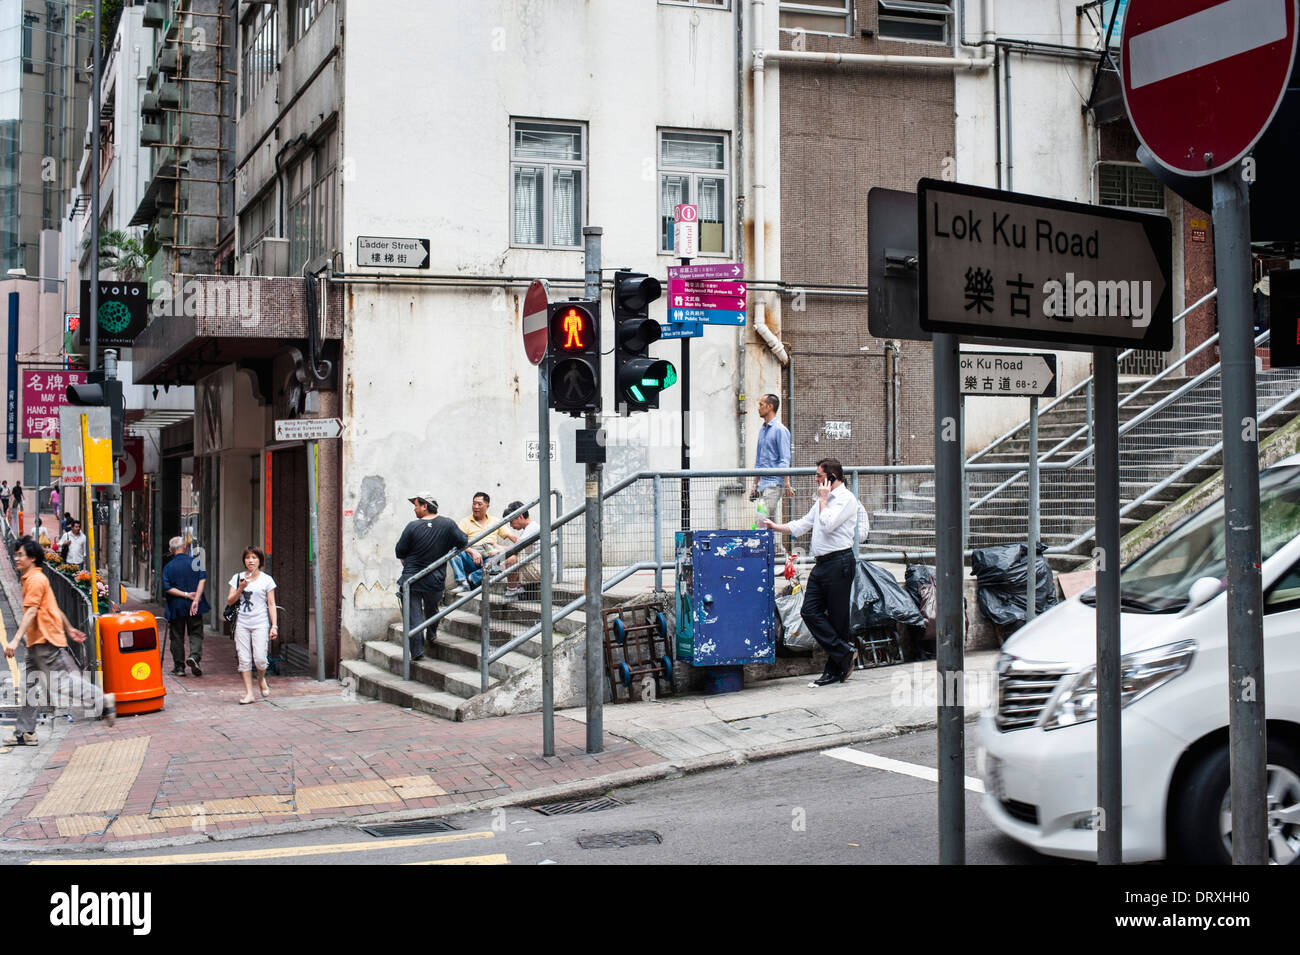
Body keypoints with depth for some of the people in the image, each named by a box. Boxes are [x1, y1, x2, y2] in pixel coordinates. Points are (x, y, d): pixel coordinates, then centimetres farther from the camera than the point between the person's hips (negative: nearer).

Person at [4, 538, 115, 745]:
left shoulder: (35, 579, -12)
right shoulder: (32, 579, 19)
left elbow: (31, 612, -21)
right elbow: (54, 607, 24)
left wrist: (15, 640, -27)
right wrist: (69, 629, 29)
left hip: (45, 641, -10)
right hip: (37, 643, 10)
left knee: (60, 683, -9)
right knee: (29, 687, 9)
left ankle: (103, 701, -3)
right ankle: (25, 733, 12)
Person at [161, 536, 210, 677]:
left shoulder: (168, 567, -1)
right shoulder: (195, 561, -2)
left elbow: (167, 588, -10)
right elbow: (202, 579, -12)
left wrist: (186, 595, -9)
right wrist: (195, 599, -15)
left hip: (176, 607, 0)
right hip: (194, 607, 0)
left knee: (177, 637, 9)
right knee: (196, 634, 7)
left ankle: (179, 667, 11)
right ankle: (194, 656, -18)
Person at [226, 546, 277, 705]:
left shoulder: (267, 579, 4)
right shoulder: (237, 578, 10)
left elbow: (271, 604, 4)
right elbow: (229, 601, 6)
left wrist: (274, 626, -2)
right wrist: (241, 588, -10)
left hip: (260, 624, -2)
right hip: (242, 623, 2)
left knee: (259, 658, -11)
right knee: (244, 659, -2)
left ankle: (261, 679, 20)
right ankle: (248, 692, 6)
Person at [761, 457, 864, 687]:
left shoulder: (846, 498, -7)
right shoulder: (822, 501, 21)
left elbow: (827, 524, -20)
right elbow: (801, 525, 27)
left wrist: (823, 500, -7)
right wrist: (775, 526, 19)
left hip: (839, 562, -9)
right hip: (822, 563, 9)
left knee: (837, 617, -3)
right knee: (810, 612, -1)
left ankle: (835, 670, 4)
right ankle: (844, 653, 1)